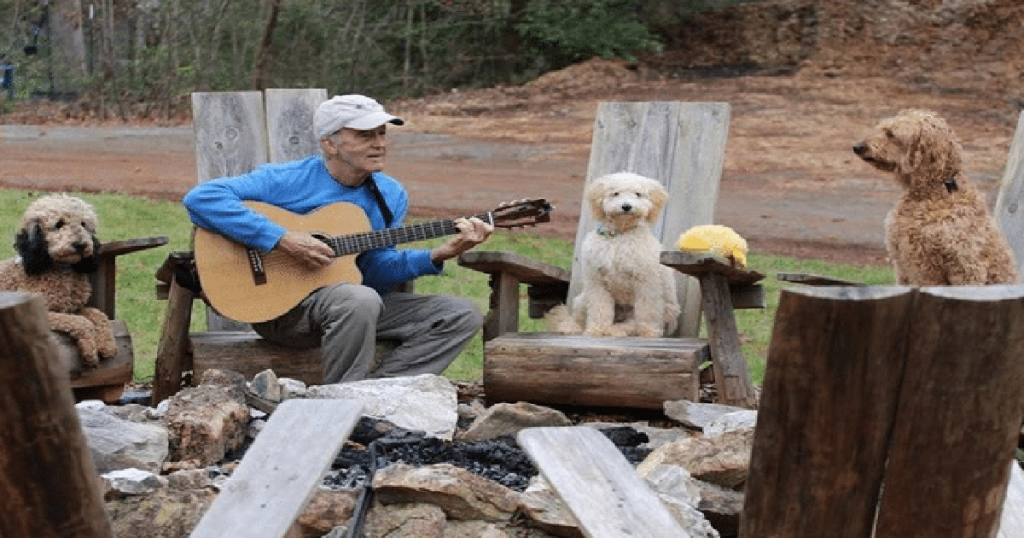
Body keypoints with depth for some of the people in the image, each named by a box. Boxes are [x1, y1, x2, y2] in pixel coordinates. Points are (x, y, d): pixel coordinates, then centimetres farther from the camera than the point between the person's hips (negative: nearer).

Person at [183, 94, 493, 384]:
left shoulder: (391, 196, 7)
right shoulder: (288, 181, -12)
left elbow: (377, 271, 5)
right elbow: (200, 198, -21)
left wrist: (438, 255, -12)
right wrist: (282, 240, -27)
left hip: (360, 300, 7)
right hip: (281, 306, -7)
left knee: (462, 315, -5)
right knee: (361, 300, -38)